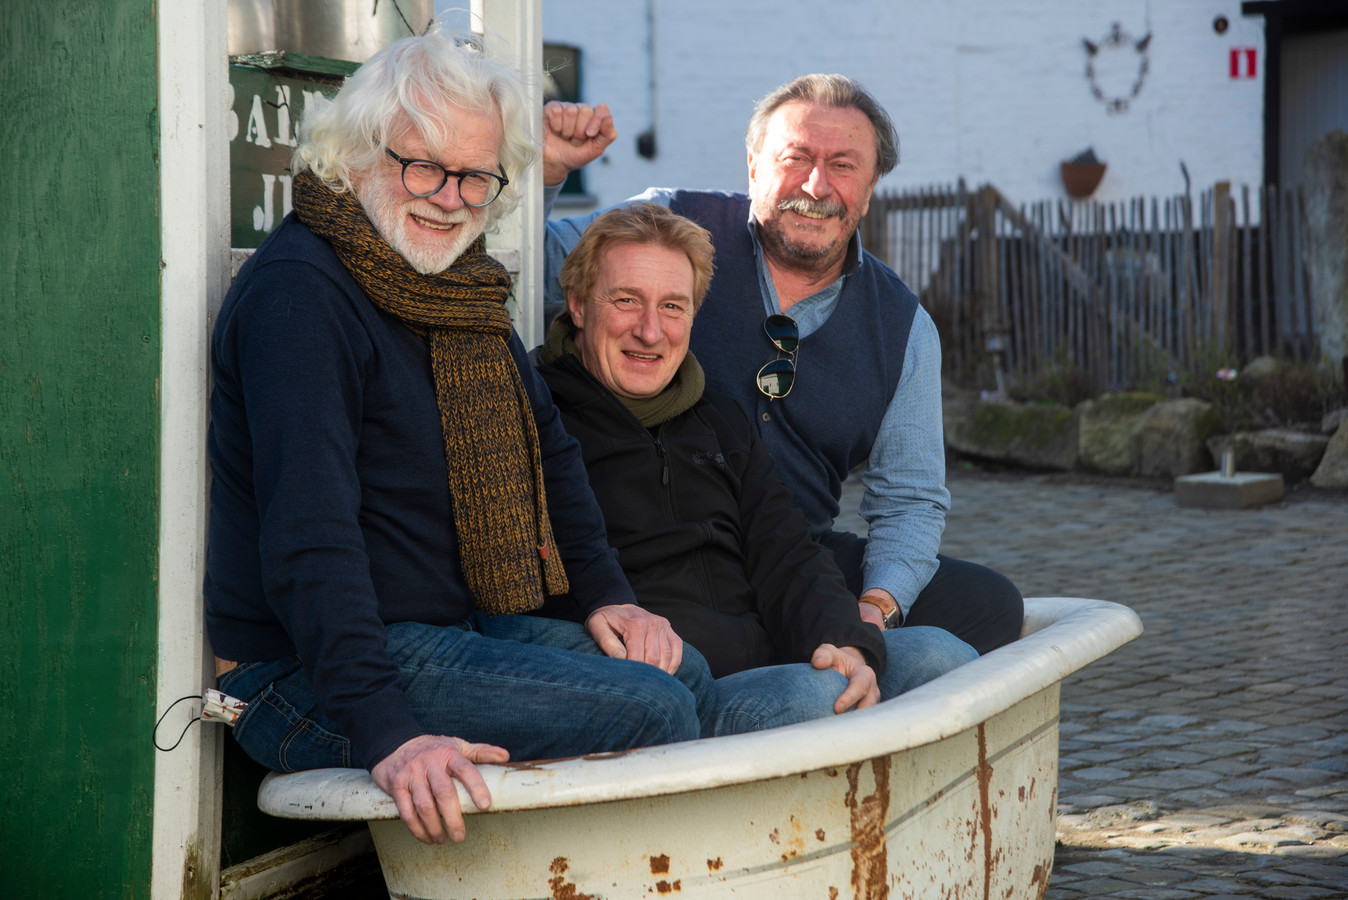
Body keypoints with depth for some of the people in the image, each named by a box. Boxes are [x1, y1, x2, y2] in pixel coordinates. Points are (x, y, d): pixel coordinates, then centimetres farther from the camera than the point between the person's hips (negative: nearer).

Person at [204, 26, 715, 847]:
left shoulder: (459, 282, 11)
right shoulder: (296, 295, -19)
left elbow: (544, 447, 24)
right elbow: (308, 532, -29)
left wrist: (605, 594, 10)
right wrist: (386, 732, -36)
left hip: (454, 630, 9)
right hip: (307, 678, -9)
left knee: (684, 673, 9)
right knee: (649, 712, -17)